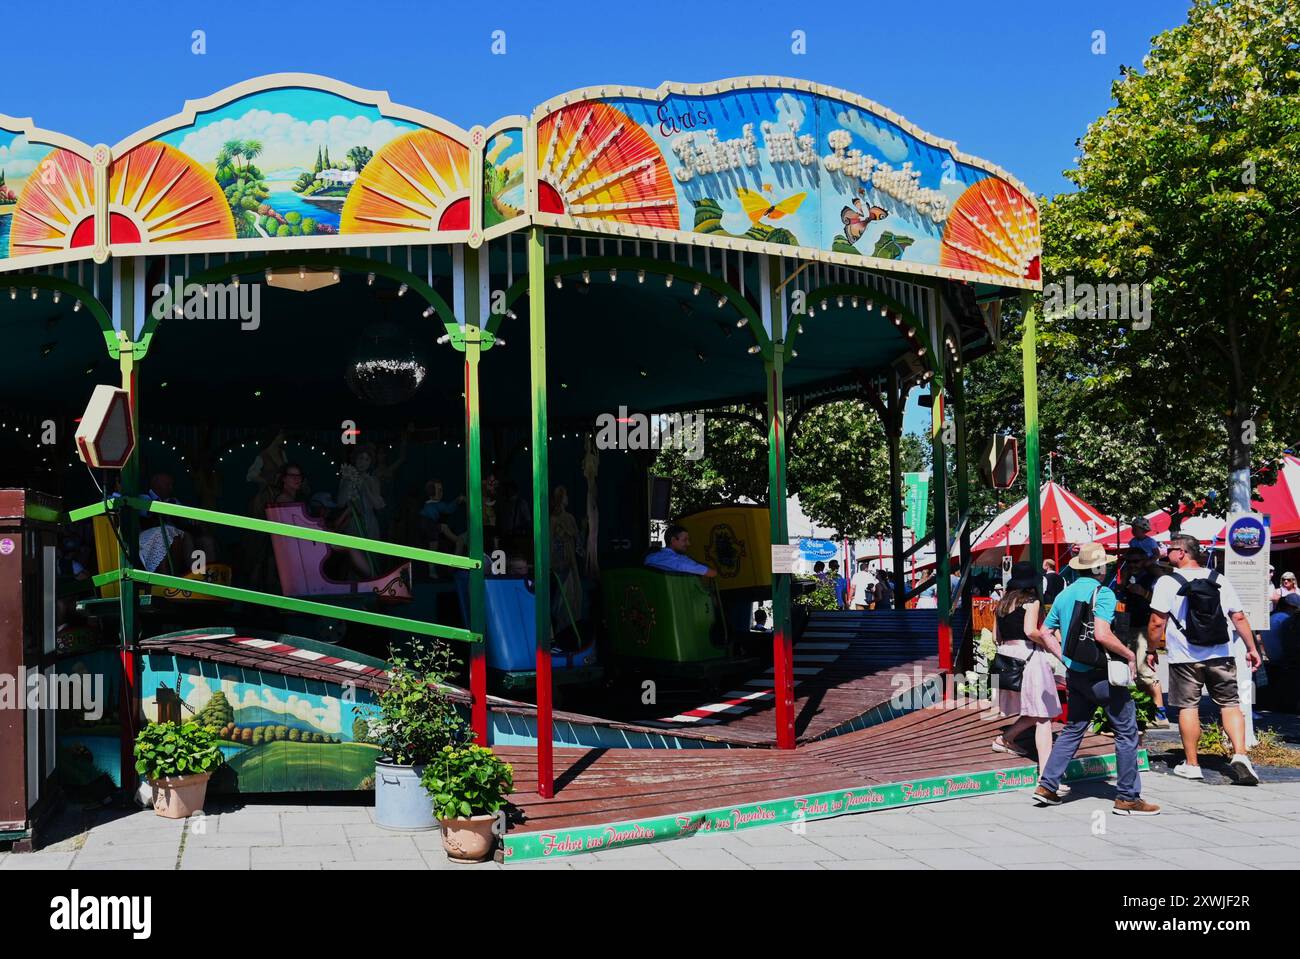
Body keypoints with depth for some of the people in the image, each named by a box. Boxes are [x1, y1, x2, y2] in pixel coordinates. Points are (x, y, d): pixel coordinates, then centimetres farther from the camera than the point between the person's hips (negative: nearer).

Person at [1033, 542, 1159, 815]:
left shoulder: (1064, 594, 9)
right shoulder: (1102, 593, -14)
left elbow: (1046, 632, 12)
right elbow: (1101, 634, -26)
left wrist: (1065, 658, 13)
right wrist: (1129, 654, -14)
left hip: (1075, 673, 8)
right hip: (1101, 673, -7)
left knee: (1073, 729, 17)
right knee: (1127, 731, 3)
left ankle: (1047, 787, 13)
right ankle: (1127, 798, 5)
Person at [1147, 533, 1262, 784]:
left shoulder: (1167, 582, -7)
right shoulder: (1220, 580, 5)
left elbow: (1157, 622, -9)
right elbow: (1239, 617, 5)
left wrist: (1152, 650, 3)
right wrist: (1251, 648, 12)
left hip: (1184, 658, -3)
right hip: (1221, 656, 3)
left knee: (1188, 707, 5)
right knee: (1230, 704, 7)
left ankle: (1191, 764, 9)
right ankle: (1240, 755, -8)